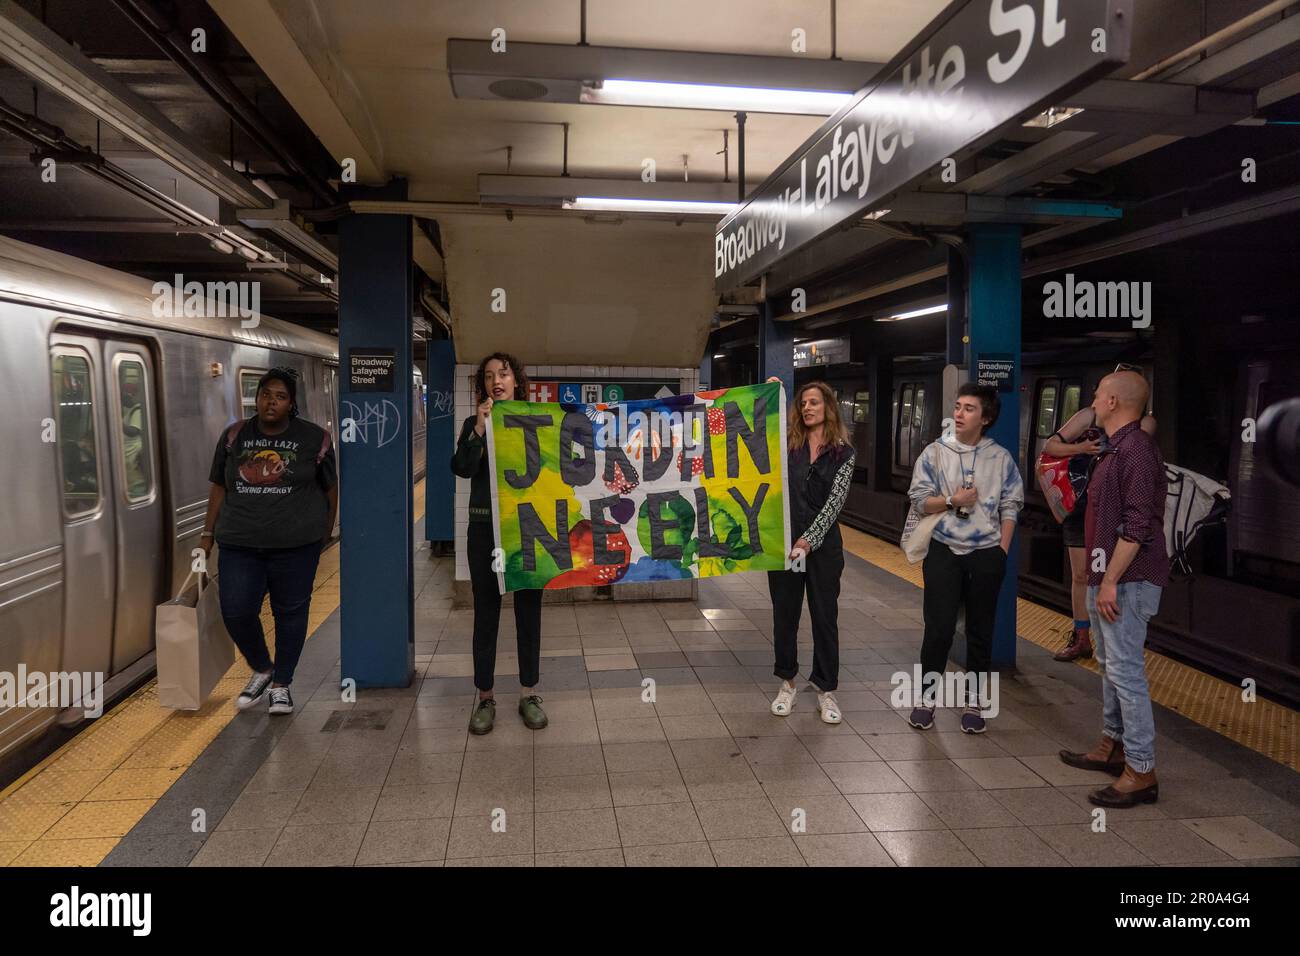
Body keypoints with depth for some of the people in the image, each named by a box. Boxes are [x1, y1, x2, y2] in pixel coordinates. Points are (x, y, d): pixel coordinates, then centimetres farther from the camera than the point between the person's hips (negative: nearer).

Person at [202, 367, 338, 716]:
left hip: (295, 544, -2)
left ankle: (281, 684, 24)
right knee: (236, 612, -1)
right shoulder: (234, 436, 6)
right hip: (239, 543, 2)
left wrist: (325, 533, 7)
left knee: (290, 612, 6)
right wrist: (208, 535, 10)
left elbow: (330, 488, 5)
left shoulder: (314, 438, -2)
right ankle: (261, 669, 26)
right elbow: (219, 487, 11)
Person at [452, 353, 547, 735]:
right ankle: (485, 697, 17)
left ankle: (528, 693, 21)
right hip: (485, 528, 0)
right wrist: (480, 429, -20)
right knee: (486, 612, 5)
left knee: (529, 610, 8)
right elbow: (462, 469, -11)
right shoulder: (474, 424, 5)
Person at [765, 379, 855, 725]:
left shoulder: (843, 453, 0)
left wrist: (809, 540, -17)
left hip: (823, 544, -1)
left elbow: (834, 502, -8)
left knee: (825, 616, 6)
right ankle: (787, 683, 27)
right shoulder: (787, 443, 4)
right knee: (784, 614, 10)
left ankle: (826, 690, 19)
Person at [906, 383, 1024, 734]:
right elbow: (919, 500, -1)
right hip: (944, 551, -1)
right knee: (938, 628, 0)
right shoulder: (935, 453, 0)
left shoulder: (1001, 458, 1)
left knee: (980, 632, 9)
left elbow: (1011, 507, 2)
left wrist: (1002, 551, -3)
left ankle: (973, 702, 21)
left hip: (987, 554, 1)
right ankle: (927, 698, 14)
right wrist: (953, 501, -16)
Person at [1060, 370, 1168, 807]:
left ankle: (1141, 772, 1)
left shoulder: (1136, 448, -17)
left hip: (1127, 581, -11)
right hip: (1107, 576, 11)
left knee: (1126, 671, -7)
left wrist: (1111, 581, -23)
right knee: (1110, 664, 19)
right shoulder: (1116, 448, 15)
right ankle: (1113, 746, 32)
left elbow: (1138, 525, -23)